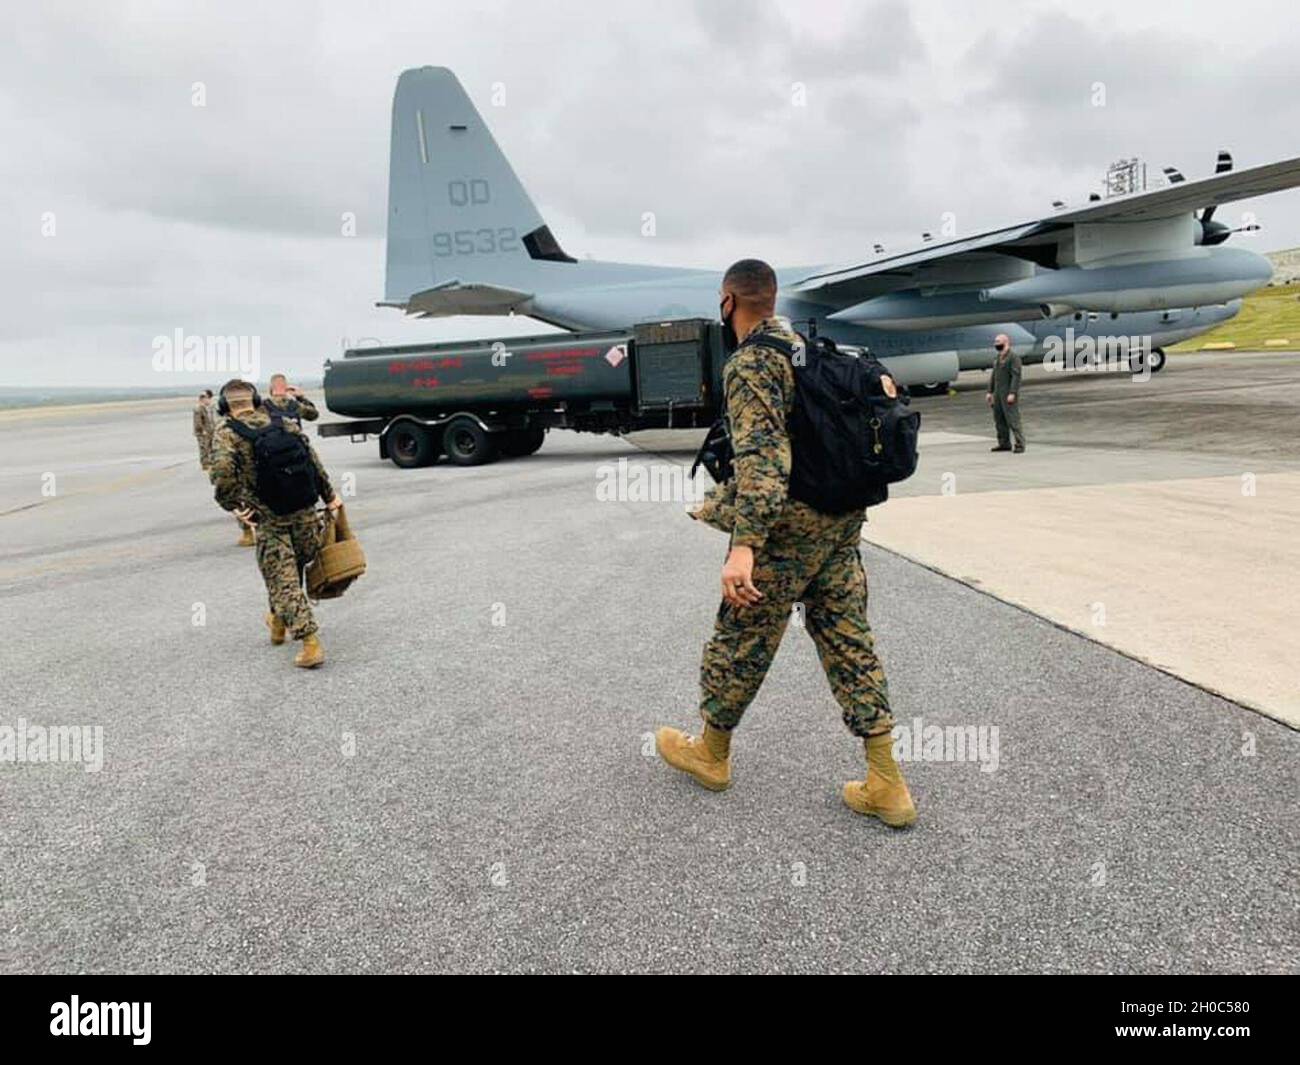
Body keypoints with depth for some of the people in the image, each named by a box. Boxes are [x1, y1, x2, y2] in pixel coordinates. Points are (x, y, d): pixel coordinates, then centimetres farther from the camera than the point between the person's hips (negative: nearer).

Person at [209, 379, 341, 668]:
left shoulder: (228, 432, -5)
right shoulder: (283, 422, 6)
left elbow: (222, 469, -22)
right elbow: (312, 458, 4)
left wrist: (233, 505, -9)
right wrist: (329, 496, 11)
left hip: (268, 519, -4)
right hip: (305, 512, 4)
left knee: (284, 581, 3)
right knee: (293, 569, 23)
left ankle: (310, 643, -3)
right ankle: (279, 620, 43)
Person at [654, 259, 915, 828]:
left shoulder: (749, 366, -14)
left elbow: (762, 457, -27)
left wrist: (744, 545, -36)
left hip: (785, 530, -8)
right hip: (842, 523, 8)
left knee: (741, 642, 9)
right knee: (850, 644, 9)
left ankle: (710, 753, 29)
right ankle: (887, 786, 12)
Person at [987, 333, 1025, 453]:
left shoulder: (1014, 357, -10)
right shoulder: (998, 358, 17)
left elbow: (1016, 376, -17)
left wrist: (1012, 393, -24)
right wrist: (990, 392, 14)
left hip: (1009, 394, -9)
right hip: (998, 394, 9)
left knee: (1013, 419, -9)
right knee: (999, 419, 9)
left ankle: (1020, 445, -5)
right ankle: (1004, 444, 16)